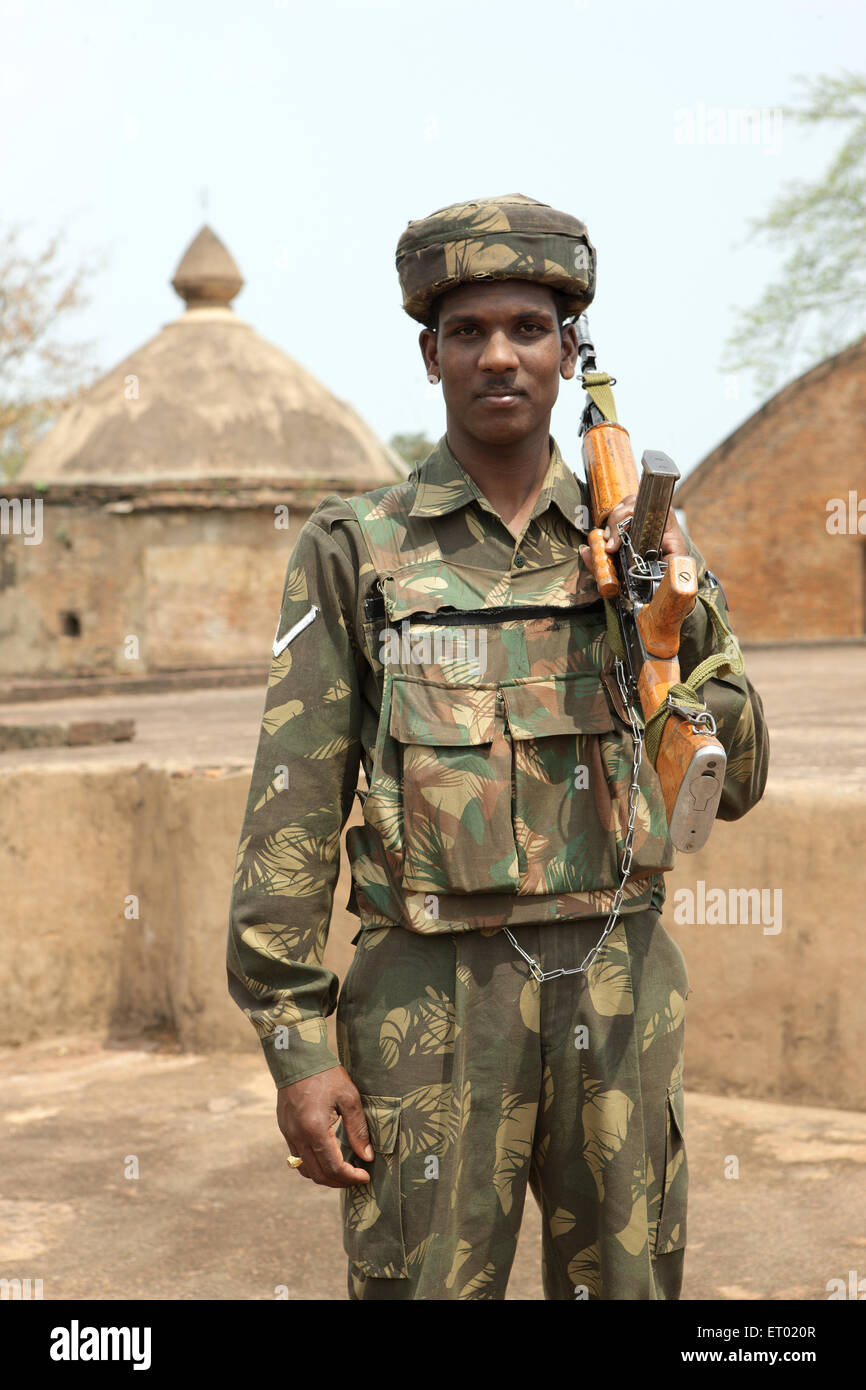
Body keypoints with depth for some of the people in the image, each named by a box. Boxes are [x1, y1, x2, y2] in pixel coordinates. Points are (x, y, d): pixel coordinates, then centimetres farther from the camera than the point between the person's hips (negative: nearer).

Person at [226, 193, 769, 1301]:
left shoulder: (632, 545, 7)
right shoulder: (354, 549, -1)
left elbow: (732, 783, 9)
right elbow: (293, 806, -4)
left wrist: (684, 619, -7)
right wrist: (295, 1046, -9)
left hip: (619, 992, 3)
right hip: (435, 1001, -3)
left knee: (626, 1284, 12)